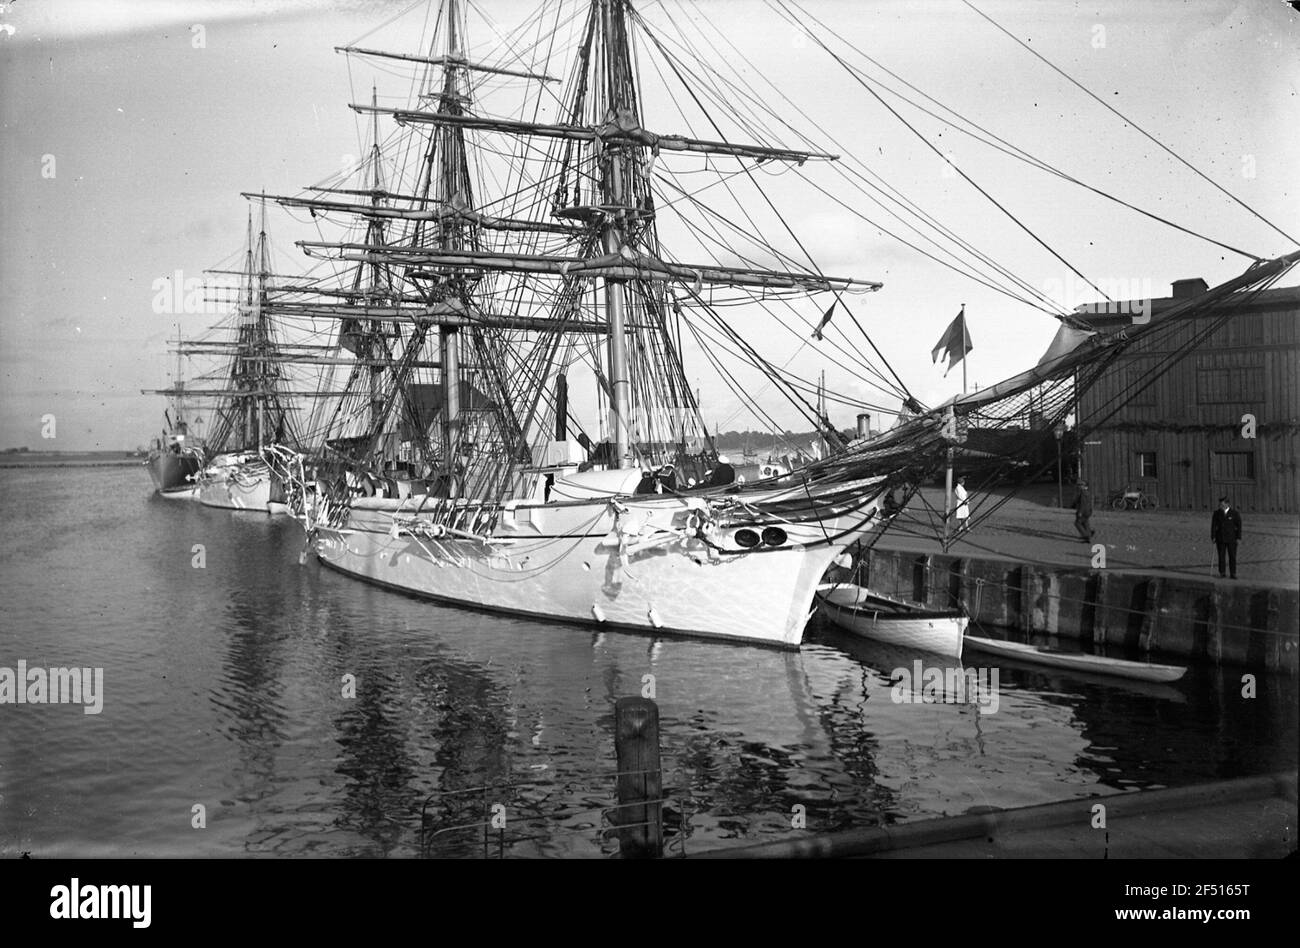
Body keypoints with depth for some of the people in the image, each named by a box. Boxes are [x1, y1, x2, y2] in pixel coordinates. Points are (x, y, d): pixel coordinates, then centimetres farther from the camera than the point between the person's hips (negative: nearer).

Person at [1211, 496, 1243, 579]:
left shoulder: (1235, 513, -4)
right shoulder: (1217, 513, 1)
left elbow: (1239, 526, -2)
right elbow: (1213, 525, 2)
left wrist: (1238, 538, -6)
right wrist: (1213, 537, -4)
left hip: (1232, 539, -1)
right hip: (1220, 539, 2)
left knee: (1232, 556, -1)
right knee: (1221, 556, 3)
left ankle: (1233, 574, 5)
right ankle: (1221, 573, 9)